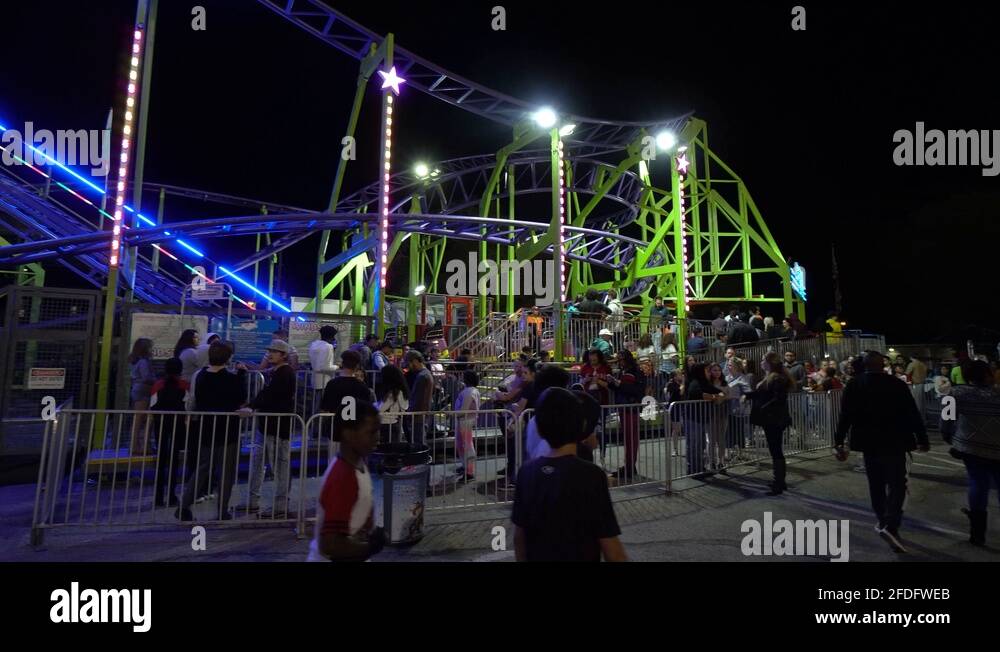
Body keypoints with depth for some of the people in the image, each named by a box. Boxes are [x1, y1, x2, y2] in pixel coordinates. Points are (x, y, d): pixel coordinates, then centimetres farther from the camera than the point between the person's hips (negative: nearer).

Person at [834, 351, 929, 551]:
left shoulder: (853, 386, -4)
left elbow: (845, 417, -5)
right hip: (894, 443, -2)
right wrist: (922, 439, 5)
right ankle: (890, 525, -11)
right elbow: (913, 414, -6)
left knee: (876, 484, 16)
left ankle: (883, 521, 27)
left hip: (869, 443, 2)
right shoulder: (897, 384, -9)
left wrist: (839, 443, -1)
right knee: (896, 484, 3)